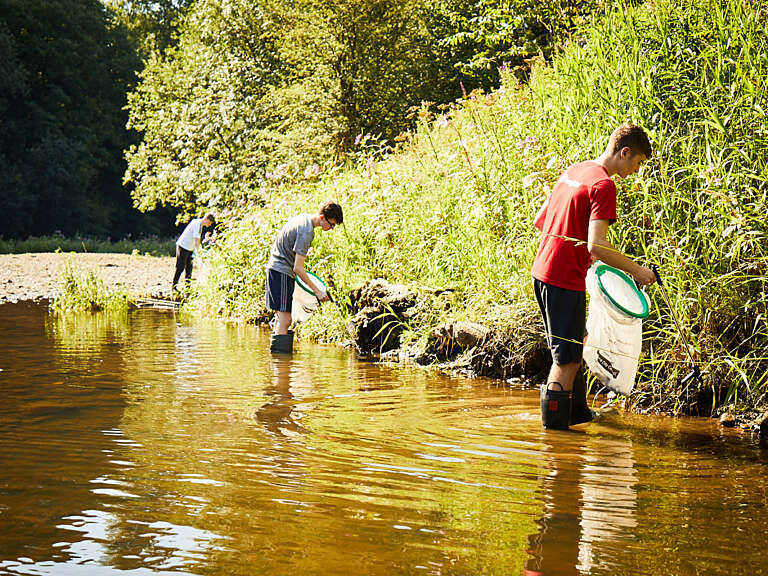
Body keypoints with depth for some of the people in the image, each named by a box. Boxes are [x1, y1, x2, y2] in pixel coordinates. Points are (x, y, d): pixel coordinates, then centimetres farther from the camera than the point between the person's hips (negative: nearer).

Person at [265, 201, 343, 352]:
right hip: (282, 272, -10)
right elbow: (298, 268, -22)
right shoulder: (306, 232, -21)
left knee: (282, 319, 12)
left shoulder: (303, 217, 9)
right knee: (284, 320, -13)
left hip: (274, 268, 10)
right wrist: (317, 291, -19)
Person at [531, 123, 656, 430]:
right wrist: (637, 270, -15)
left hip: (541, 271, 10)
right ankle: (554, 429, 5)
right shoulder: (603, 185, -16)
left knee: (572, 349, 24)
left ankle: (578, 413, 38)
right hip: (564, 280, -10)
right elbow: (596, 246, -25)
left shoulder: (574, 171, 12)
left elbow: (540, 221, 18)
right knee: (566, 359, 0)